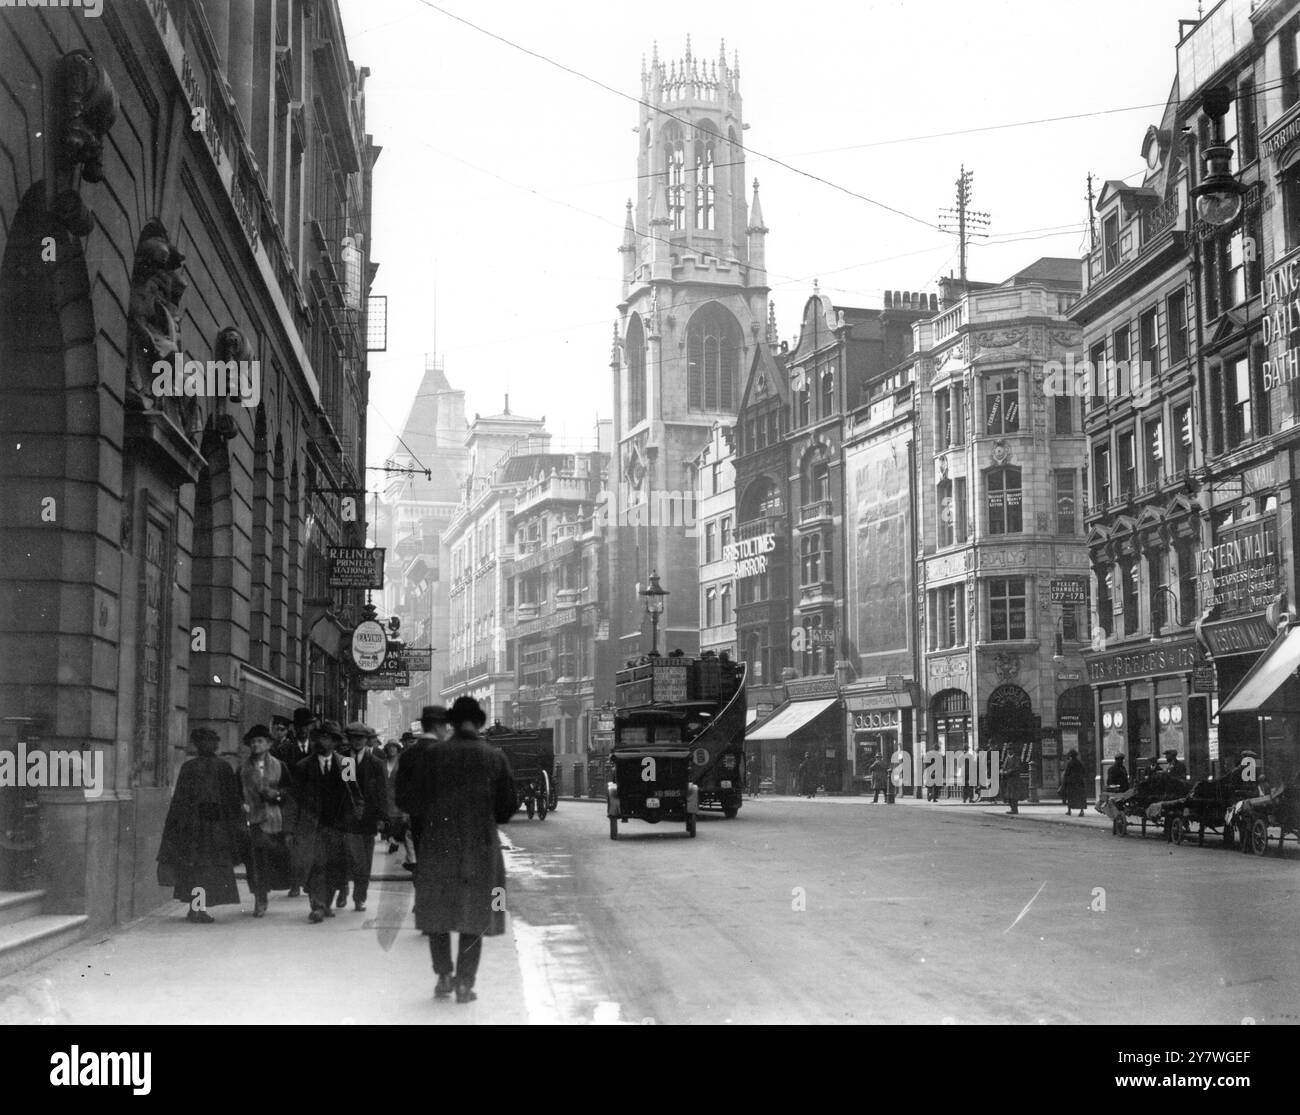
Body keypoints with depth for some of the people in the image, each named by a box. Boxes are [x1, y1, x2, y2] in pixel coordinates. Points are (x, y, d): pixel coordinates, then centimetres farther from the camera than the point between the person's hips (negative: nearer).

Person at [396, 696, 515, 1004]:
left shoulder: (431, 754, -6)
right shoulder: (495, 758, -3)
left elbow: (410, 802, -5)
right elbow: (507, 808, 2)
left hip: (437, 845, 0)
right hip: (481, 849, 0)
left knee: (437, 913, 16)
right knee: (474, 916, 9)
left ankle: (444, 975, 10)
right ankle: (464, 983, 7)